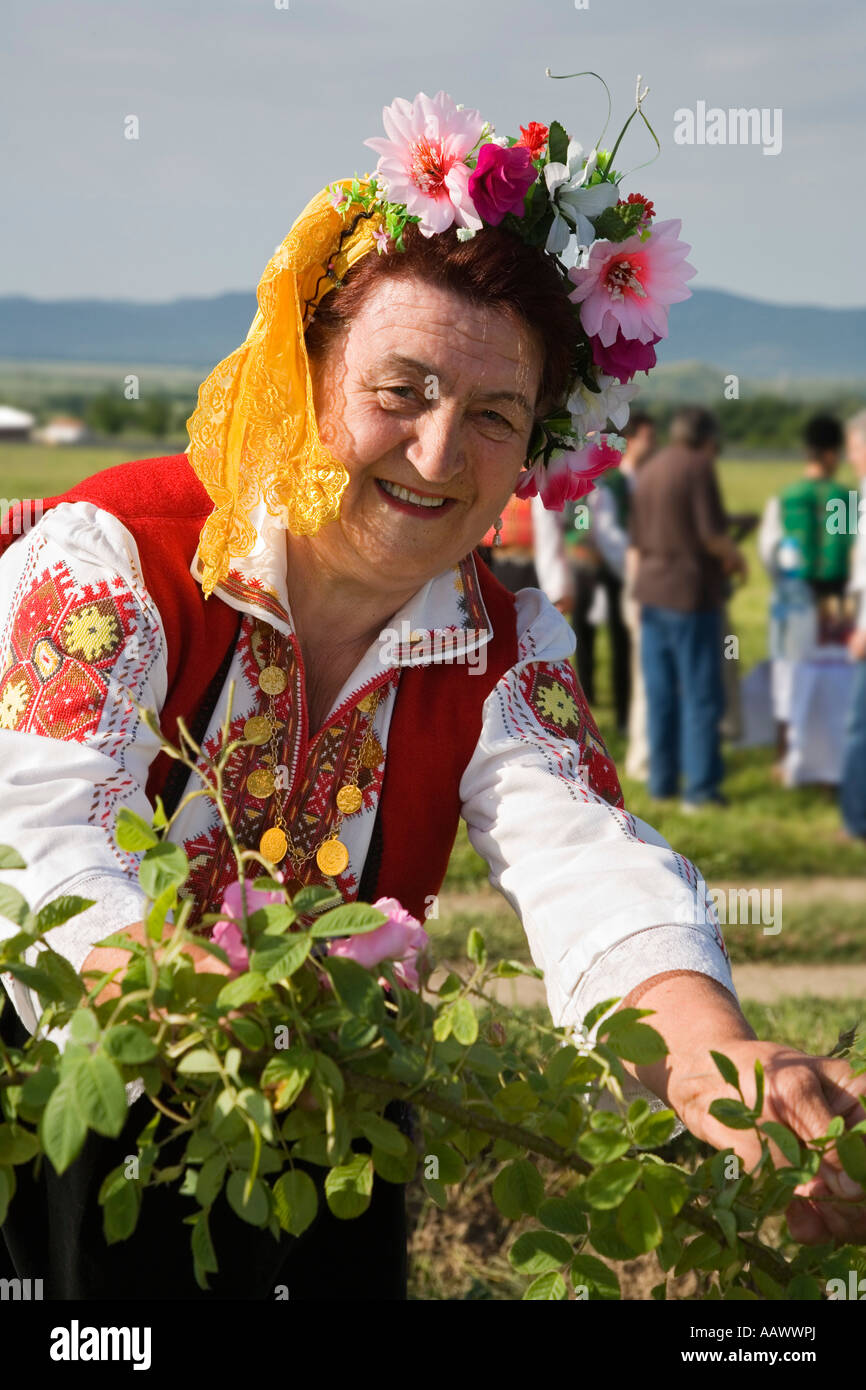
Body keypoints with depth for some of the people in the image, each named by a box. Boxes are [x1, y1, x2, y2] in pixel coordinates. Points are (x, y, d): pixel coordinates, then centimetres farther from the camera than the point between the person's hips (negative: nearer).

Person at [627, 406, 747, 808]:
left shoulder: (648, 471, 12)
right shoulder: (698, 467, -10)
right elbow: (711, 533, -17)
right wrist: (735, 558, 0)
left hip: (652, 594, 7)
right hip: (692, 594, -7)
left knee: (659, 694, 10)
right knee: (701, 695, -2)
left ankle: (662, 781, 14)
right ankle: (700, 786, -2)